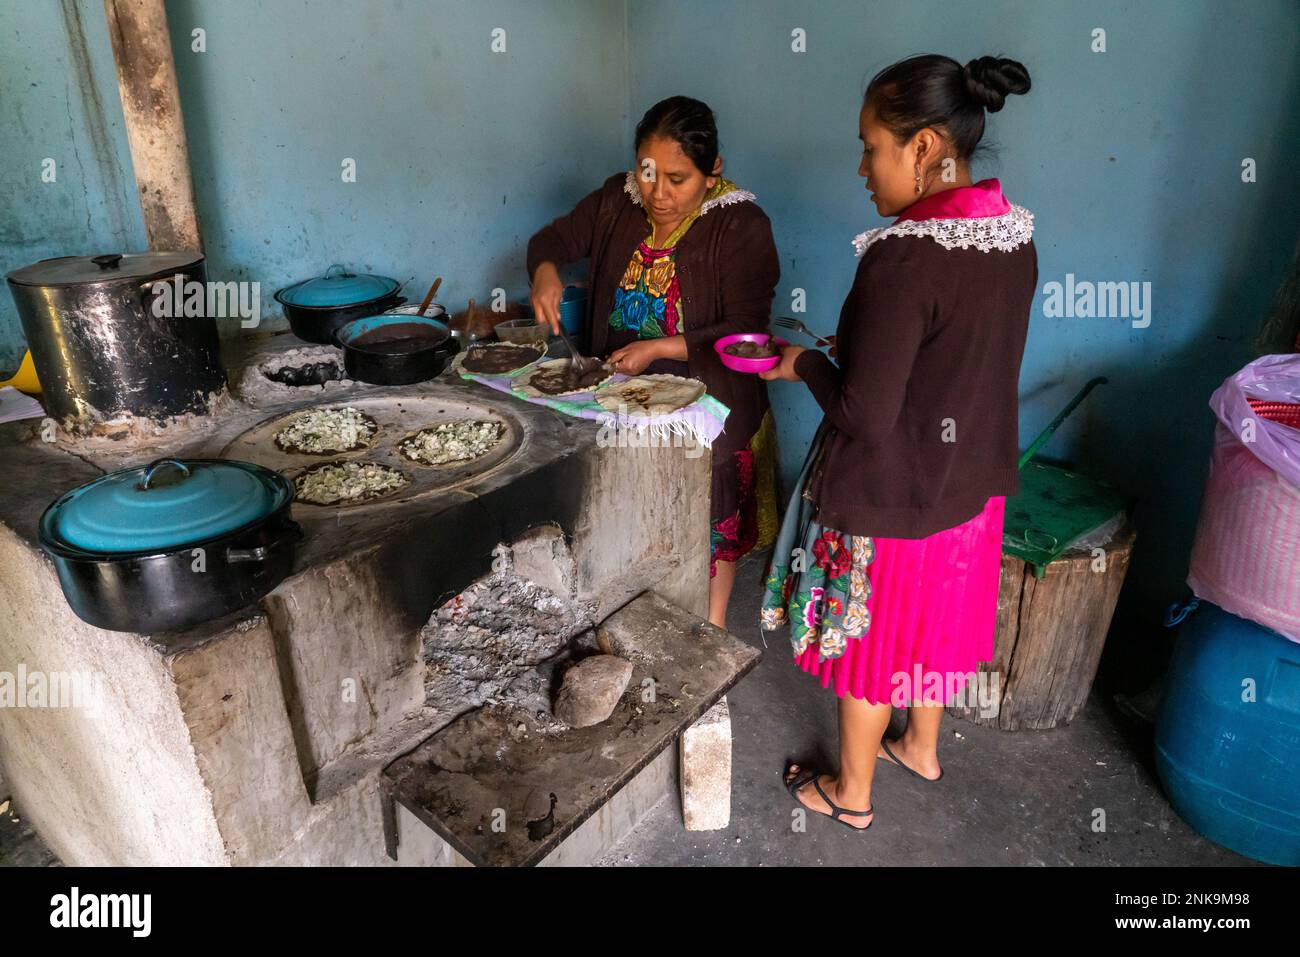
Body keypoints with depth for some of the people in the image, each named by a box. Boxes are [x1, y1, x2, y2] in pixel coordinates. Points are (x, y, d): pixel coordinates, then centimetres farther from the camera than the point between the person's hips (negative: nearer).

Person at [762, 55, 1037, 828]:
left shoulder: (904, 258, -28)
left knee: (871, 643, 13)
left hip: (891, 500, -7)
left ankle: (851, 794, 36)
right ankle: (922, 746, 51)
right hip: (969, 482, 8)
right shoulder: (1014, 237, -2)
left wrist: (806, 364, -10)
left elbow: (865, 415, -27)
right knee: (935, 622, 27)